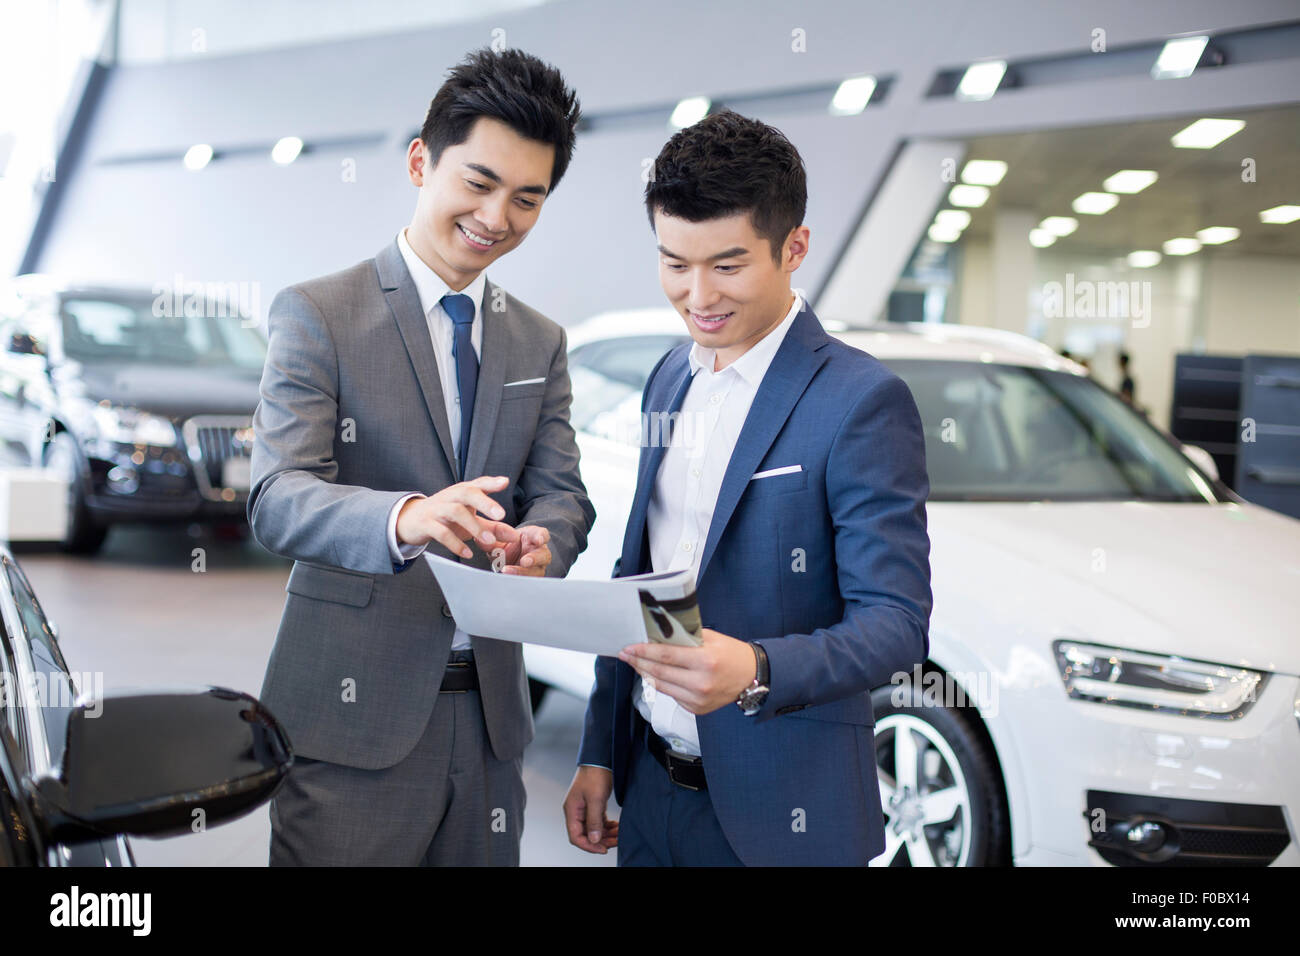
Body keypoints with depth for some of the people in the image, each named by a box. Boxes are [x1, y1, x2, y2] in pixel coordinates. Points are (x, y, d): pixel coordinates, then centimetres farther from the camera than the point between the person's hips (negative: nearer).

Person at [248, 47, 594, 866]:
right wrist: (404, 519, -34)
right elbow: (277, 500, -14)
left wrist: (539, 542, -19)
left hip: (490, 714, 5)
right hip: (353, 717, -4)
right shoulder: (317, 315, -4)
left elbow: (562, 491, 6)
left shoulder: (541, 344, 13)